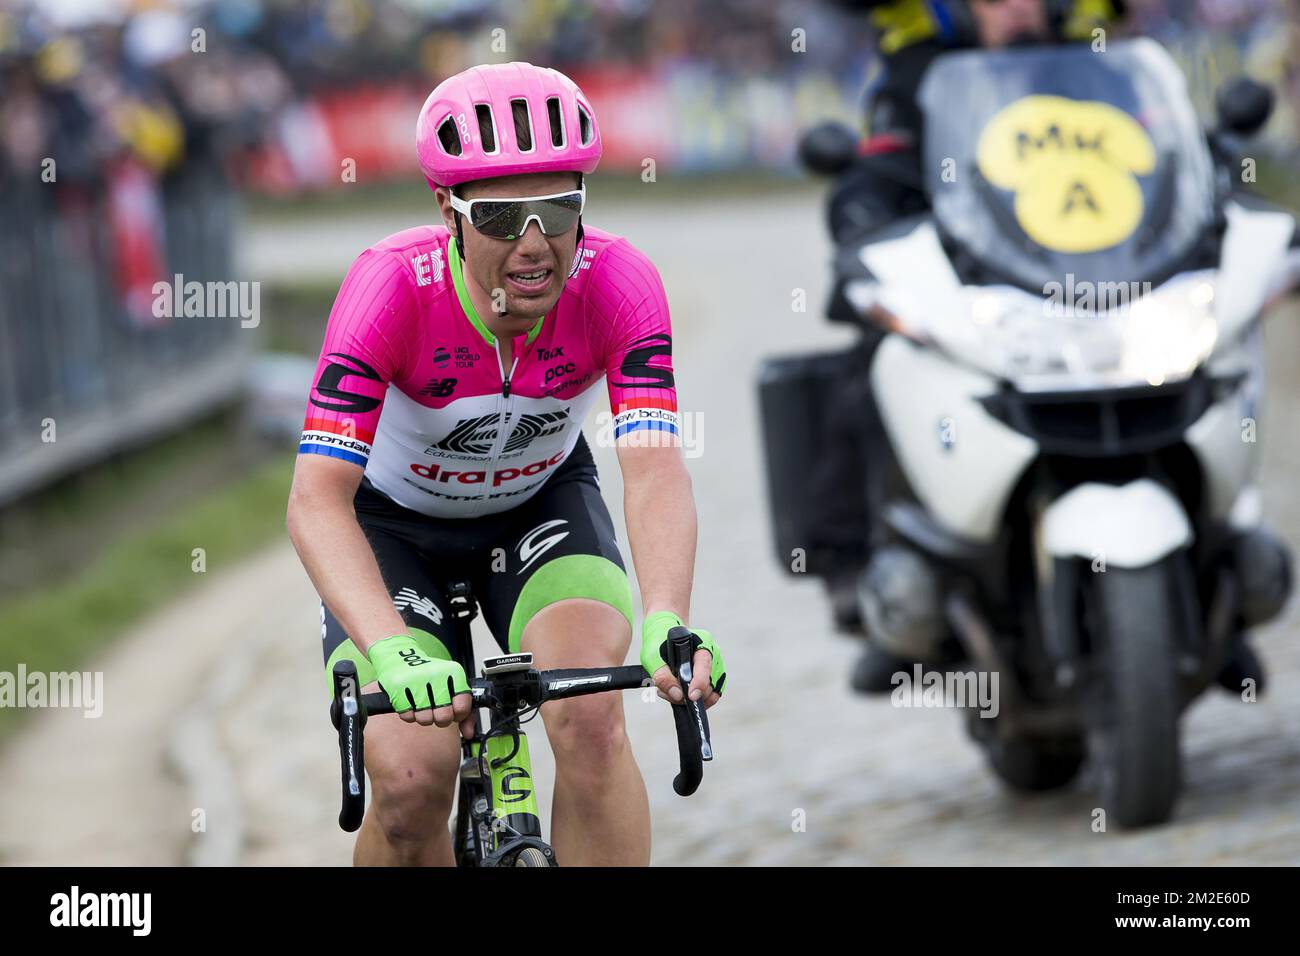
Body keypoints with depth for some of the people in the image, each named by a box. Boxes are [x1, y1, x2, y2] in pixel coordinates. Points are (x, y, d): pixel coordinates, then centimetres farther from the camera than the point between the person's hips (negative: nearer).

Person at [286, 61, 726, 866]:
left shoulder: (618, 282, -28)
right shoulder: (393, 286, -33)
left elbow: (655, 471, -37)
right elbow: (318, 497, -39)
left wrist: (666, 622, -56)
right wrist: (393, 650, -55)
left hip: (539, 503, 1)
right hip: (393, 520, -1)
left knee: (590, 720, -25)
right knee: (413, 779, -19)